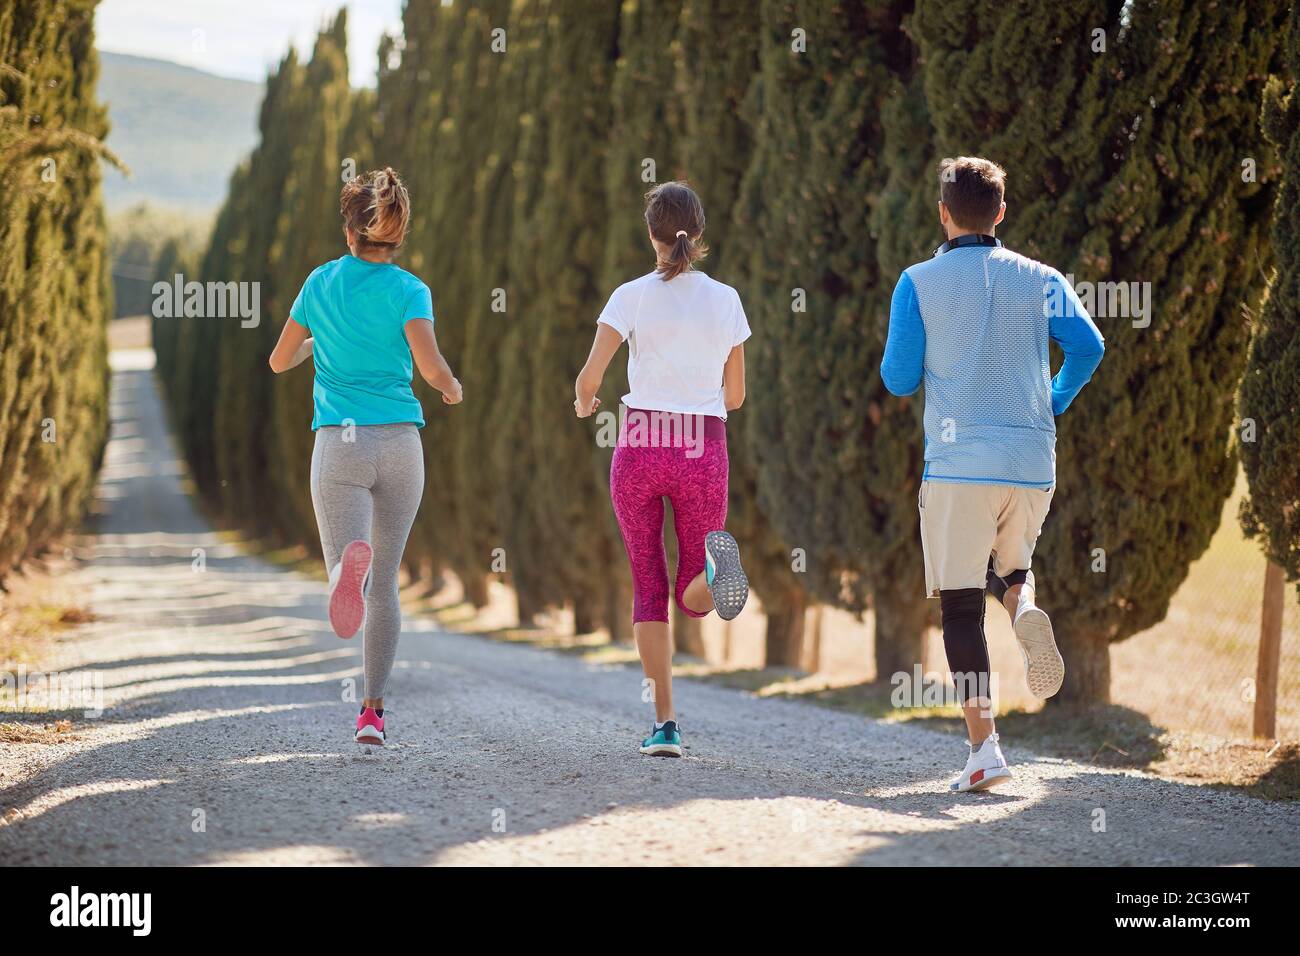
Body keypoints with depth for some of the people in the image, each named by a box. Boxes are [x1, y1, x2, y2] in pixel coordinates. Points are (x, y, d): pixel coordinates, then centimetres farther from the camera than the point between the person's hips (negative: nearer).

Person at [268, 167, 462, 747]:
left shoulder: (321, 283, 6)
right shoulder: (409, 291, -1)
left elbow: (279, 361, 15)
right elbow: (431, 368, -14)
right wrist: (453, 389, 8)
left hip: (339, 442, 0)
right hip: (400, 443, 0)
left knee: (357, 574, -11)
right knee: (384, 585, 12)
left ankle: (350, 560, -49)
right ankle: (373, 711, 12)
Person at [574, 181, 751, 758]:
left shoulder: (633, 297, -4)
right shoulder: (725, 300, 3)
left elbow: (589, 378, -9)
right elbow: (735, 396, 10)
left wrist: (584, 404, 14)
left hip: (640, 448, -1)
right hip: (704, 452, 1)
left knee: (648, 589, 10)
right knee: (693, 597, 9)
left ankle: (665, 725, 1)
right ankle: (713, 566, -30)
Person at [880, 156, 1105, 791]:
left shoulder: (919, 284, 2)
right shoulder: (1041, 280, 8)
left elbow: (899, 379, 0)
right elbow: (1088, 346, -5)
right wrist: (1055, 404, 12)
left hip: (959, 463, -3)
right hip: (1032, 461, 3)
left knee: (960, 603, 0)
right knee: (1009, 566, 24)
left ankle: (983, 745, -10)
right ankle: (1026, 610, -13)